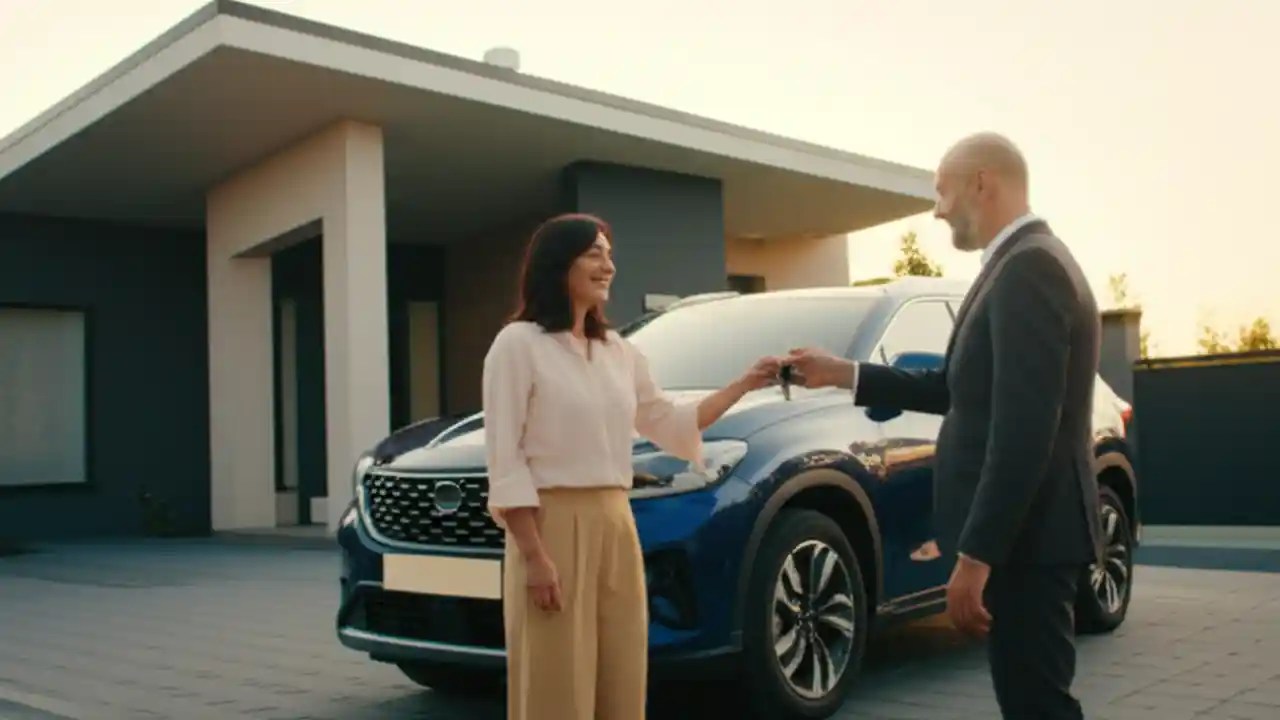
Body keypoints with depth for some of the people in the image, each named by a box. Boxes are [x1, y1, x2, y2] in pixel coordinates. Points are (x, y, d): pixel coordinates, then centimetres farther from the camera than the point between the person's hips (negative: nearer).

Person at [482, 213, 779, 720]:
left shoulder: (619, 351, 14)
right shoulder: (518, 344, -5)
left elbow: (669, 424, 21)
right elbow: (505, 459, -10)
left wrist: (743, 385, 11)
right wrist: (534, 555, -17)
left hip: (616, 527, 7)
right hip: (552, 525, -6)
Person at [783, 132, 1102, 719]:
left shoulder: (1027, 268, -17)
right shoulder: (1028, 263, 16)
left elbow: (1024, 431, -24)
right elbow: (961, 390, 20)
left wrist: (975, 555, -24)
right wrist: (841, 374, 19)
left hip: (1023, 535, -10)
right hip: (1021, 530, 10)